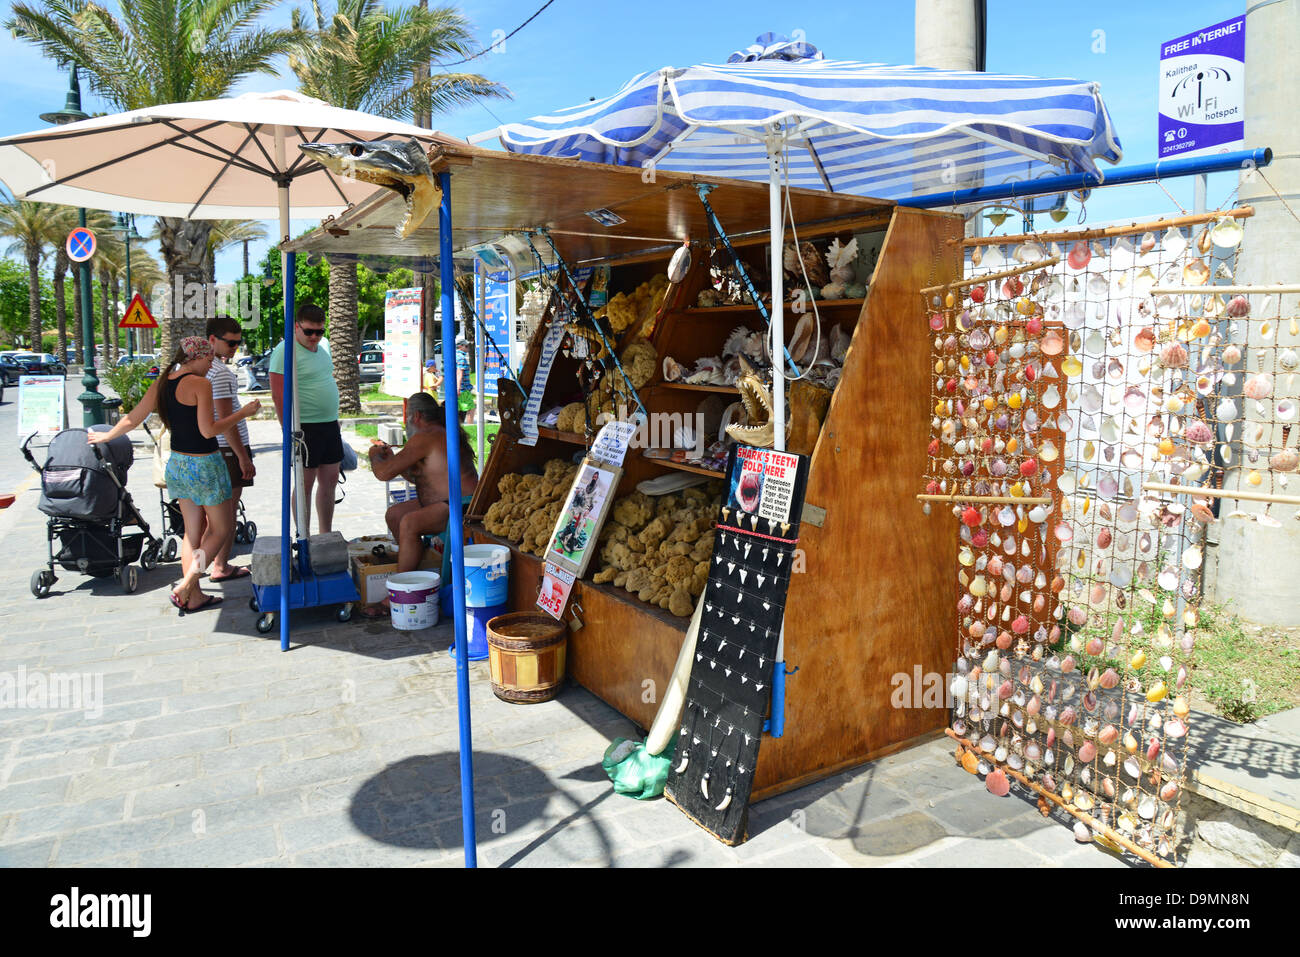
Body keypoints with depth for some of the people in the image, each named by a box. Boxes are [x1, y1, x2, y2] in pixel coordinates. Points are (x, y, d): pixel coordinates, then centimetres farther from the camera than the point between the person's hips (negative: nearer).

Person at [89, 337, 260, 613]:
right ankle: (185, 587, 0)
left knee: (192, 532, 15)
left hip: (177, 464, 8)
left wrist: (106, 436, 29)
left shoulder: (161, 383, 6)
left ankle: (194, 596, 18)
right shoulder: (200, 384, -15)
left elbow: (132, 419, 12)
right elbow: (208, 430, -19)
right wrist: (242, 413, -10)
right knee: (219, 528, 8)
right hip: (204, 465, -7)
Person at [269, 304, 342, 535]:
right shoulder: (285, 351, -11)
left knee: (330, 480, 11)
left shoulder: (323, 346, 13)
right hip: (304, 427, -8)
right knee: (305, 484, -1)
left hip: (330, 424, 8)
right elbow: (278, 394, -15)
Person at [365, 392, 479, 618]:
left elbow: (384, 473, -16)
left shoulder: (424, 439, -15)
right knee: (393, 514, 13)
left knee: (410, 523, -31)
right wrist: (389, 456, 26)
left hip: (459, 507, -12)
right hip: (443, 504, 12)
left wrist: (375, 456, 5)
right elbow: (416, 477, 29)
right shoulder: (439, 434, 18)